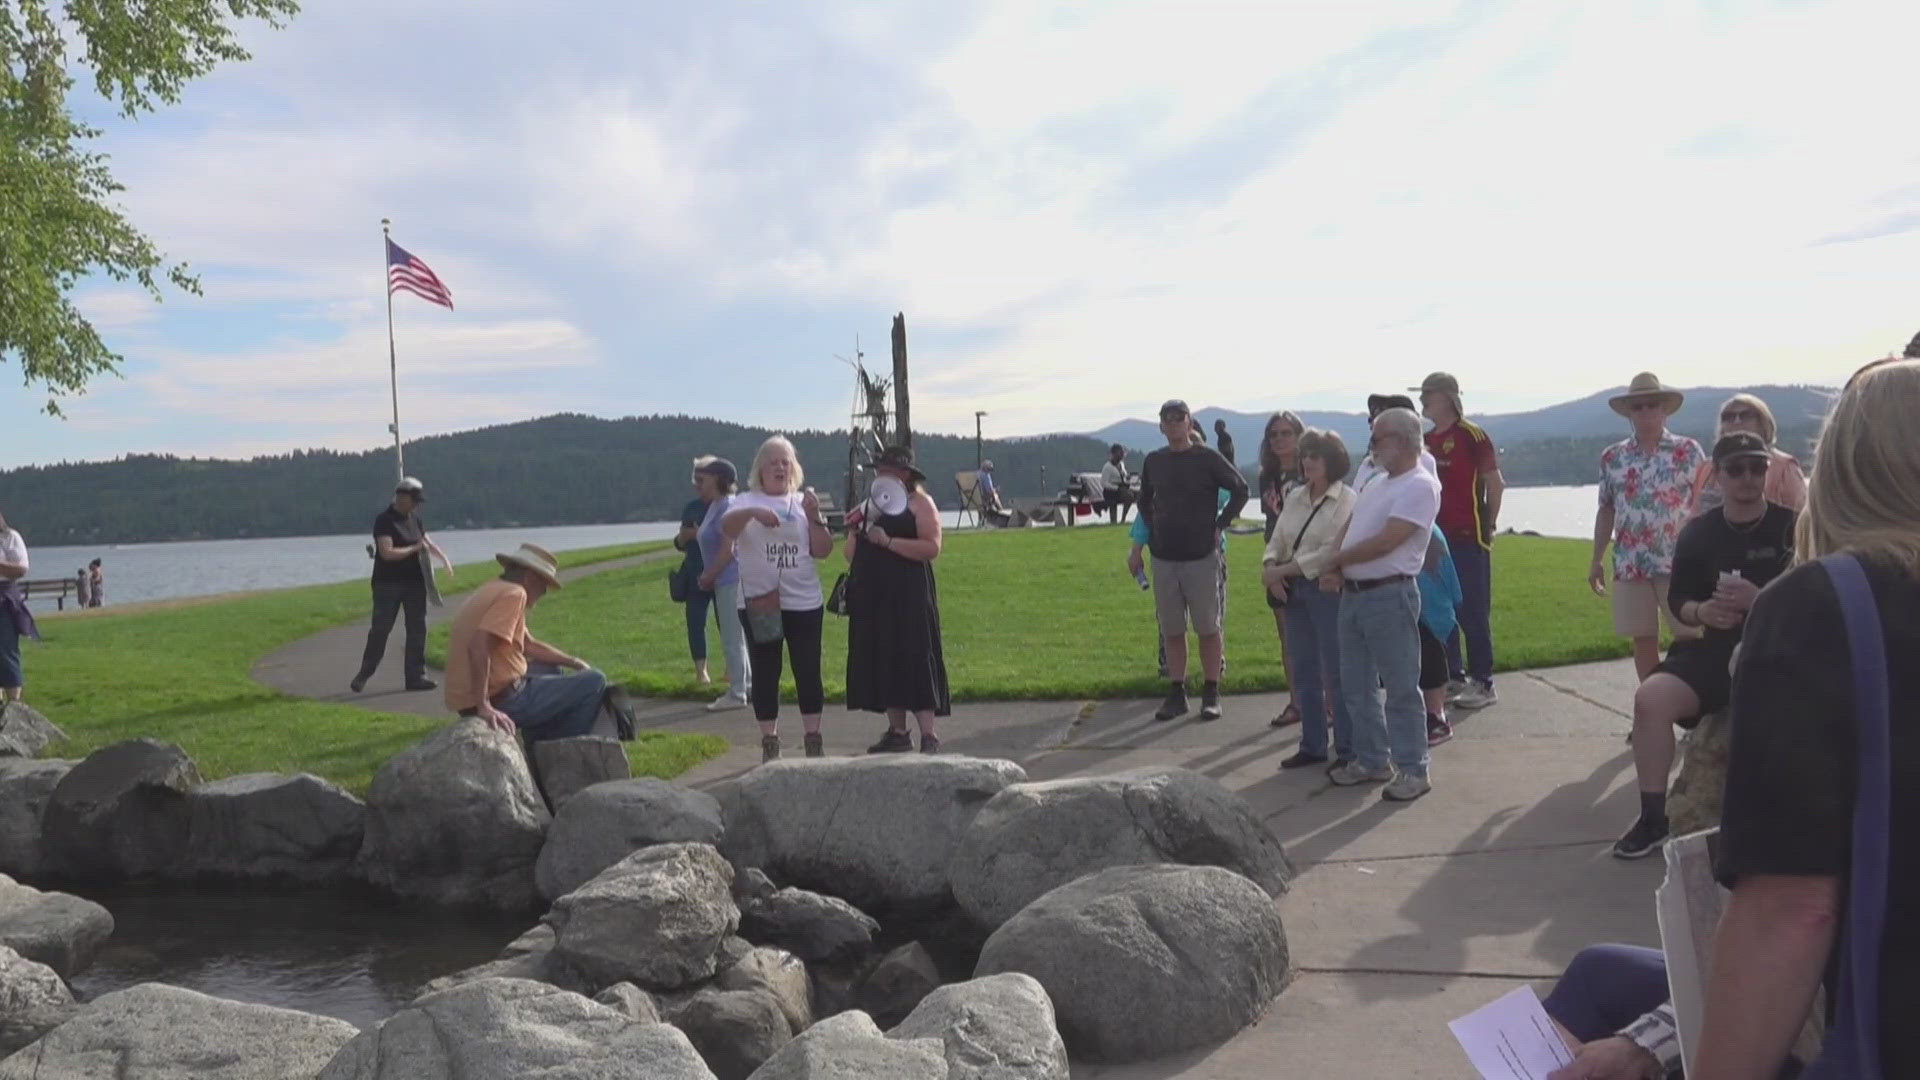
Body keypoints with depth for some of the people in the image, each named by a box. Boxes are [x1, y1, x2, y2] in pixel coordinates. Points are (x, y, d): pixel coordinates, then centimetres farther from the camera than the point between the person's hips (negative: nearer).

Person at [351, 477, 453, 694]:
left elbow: (427, 541, 25)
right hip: (388, 584, -7)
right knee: (380, 629, -2)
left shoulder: (415, 519, 12)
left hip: (415, 582, 7)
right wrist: (415, 548, -15)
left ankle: (416, 676, 9)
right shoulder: (384, 521, -11)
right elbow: (387, 552, -21)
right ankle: (364, 674, 12)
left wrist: (443, 558, 11)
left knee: (417, 629, 4)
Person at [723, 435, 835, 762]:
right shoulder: (746, 501, 3)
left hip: (804, 602, 1)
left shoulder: (803, 502, 9)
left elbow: (823, 551, 4)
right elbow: (726, 528, -18)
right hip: (758, 603, -1)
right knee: (765, 673, 3)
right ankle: (769, 742, 12)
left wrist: (814, 517, -11)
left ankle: (813, 740, 12)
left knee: (808, 671, 3)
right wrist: (752, 512, -36)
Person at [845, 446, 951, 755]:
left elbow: (932, 547, -15)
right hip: (872, 597, 7)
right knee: (882, 663, 7)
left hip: (908, 597, -7)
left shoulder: (919, 503, -1)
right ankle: (897, 732, 15)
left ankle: (929, 735, -9)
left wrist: (889, 541, -21)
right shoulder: (869, 505, 18)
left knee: (914, 662, -9)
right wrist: (854, 530, -1)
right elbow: (851, 555, 20)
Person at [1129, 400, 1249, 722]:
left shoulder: (1207, 458, -4)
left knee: (1208, 628, 3)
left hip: (1202, 556, -3)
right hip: (1164, 557, 4)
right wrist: (1140, 545, 11)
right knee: (1171, 631, 8)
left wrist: (1220, 525, -3)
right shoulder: (1153, 462, 7)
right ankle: (1176, 693, 17)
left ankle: (1211, 695, 12)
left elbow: (1240, 489, 2)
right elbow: (1145, 502, 20)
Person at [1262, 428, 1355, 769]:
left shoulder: (1346, 500, -8)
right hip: (1293, 591, 7)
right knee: (1305, 672, 12)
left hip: (1328, 590, -7)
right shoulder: (1295, 497, 13)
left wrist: (1283, 570, -16)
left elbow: (1331, 552, -17)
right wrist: (1271, 568, -8)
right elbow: (1277, 540, 13)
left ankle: (1348, 751, 6)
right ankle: (1312, 746, 22)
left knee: (1336, 673, -3)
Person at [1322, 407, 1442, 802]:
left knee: (1401, 688, -2)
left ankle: (1413, 770, 7)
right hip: (1352, 593, 9)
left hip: (1390, 595, -9)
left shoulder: (1420, 486, -12)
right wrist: (1335, 570, -3)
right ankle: (1370, 760, 26)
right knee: (1357, 685, 14)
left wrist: (1336, 561, -6)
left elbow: (1385, 542, -19)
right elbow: (1349, 528, 16)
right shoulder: (1377, 483, 17)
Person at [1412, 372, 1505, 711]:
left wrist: (1488, 526, -4)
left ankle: (1483, 683, 3)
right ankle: (1454, 677, 20)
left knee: (1473, 612, -4)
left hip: (1468, 538, -7)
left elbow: (1495, 484, -7)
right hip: (1435, 536, 7)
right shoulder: (1425, 440, 12)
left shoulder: (1473, 436, -8)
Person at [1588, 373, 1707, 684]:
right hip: (1630, 564, 3)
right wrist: (1597, 560, 12)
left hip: (1679, 562, -3)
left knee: (1688, 636, -4)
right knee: (1643, 639, 6)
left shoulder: (1688, 451, 1)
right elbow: (1606, 510, 14)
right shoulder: (1612, 457, 9)